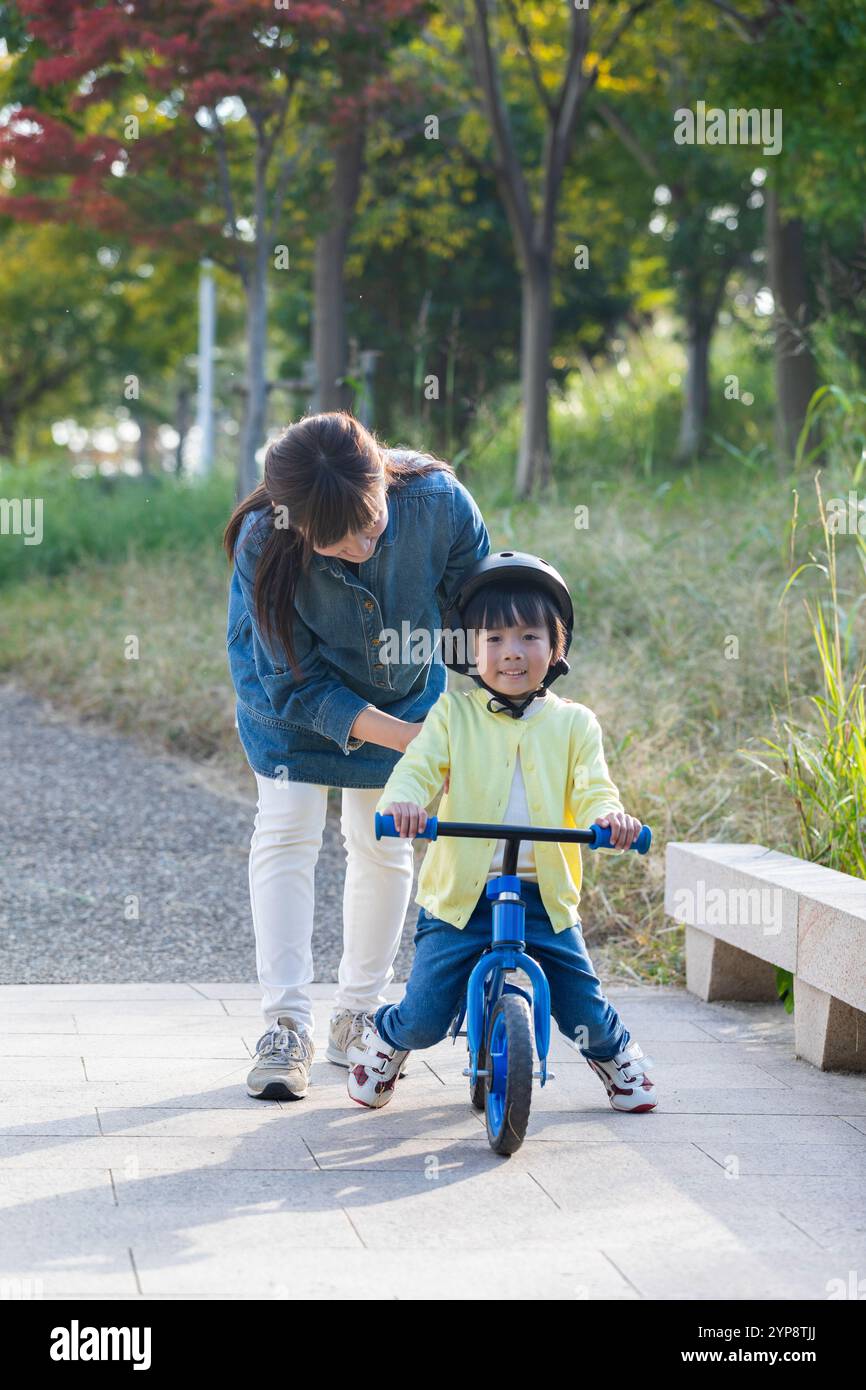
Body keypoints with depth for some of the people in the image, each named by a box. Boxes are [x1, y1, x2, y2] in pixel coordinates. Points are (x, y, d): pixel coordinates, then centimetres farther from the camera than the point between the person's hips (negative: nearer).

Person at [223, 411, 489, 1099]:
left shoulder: (437, 501, -35)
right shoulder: (264, 546, -37)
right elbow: (299, 687, -28)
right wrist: (407, 737, -35)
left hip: (404, 689, 2)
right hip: (295, 691, -2)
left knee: (383, 846, 5)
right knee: (286, 836, -11)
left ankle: (359, 1015, 20)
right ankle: (288, 1027, -6)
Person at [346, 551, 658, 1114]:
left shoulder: (573, 723, 8)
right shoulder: (453, 714, 5)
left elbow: (591, 788, -3)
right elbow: (418, 767, -8)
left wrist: (609, 815, -27)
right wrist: (402, 800, -32)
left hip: (546, 898, 1)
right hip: (462, 897, -1)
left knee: (586, 1013, -1)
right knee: (424, 1018, -7)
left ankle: (617, 1055, 36)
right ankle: (383, 1039, 29)